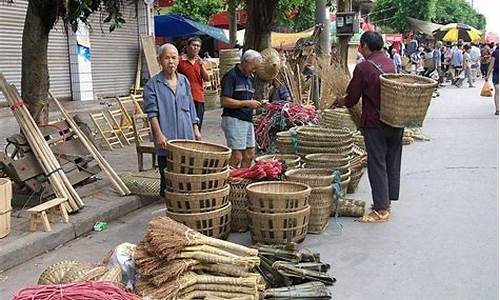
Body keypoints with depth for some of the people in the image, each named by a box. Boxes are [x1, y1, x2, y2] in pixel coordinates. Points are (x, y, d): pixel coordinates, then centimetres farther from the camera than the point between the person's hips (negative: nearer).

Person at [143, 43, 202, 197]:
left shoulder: (184, 81, 10)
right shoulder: (153, 84, -5)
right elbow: (152, 112, -9)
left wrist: (195, 129, 12)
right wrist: (159, 134, -16)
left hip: (186, 135, 4)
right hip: (166, 137, -4)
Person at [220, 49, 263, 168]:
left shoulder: (250, 77, 17)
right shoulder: (231, 76, -9)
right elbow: (225, 101, -17)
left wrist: (255, 104, 5)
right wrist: (247, 103, -15)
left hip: (248, 120, 9)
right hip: (234, 119, -9)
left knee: (250, 154, 11)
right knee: (237, 157, -10)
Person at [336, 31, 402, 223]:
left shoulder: (363, 67, -13)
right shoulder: (389, 63, 8)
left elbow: (352, 98, -7)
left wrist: (340, 103, 13)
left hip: (375, 123, -7)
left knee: (377, 165, 0)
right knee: (392, 162, 14)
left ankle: (381, 209, 3)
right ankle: (387, 201, 25)